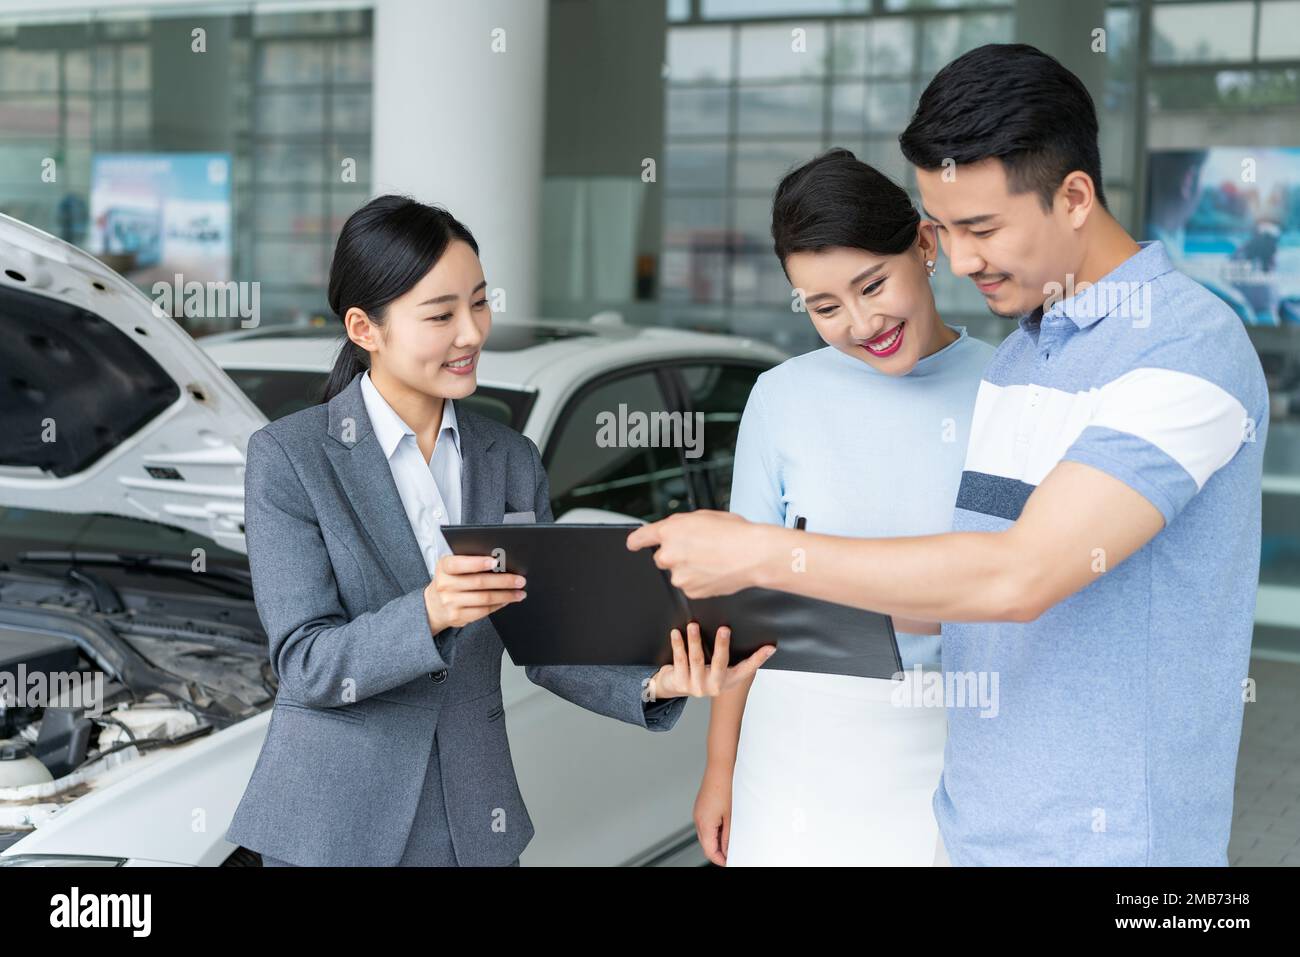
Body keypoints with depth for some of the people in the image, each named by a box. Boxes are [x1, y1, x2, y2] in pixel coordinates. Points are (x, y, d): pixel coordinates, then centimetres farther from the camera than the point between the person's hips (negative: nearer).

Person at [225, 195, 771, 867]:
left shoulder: (512, 460, 2)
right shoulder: (286, 458, -10)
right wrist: (429, 614, -32)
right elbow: (305, 664, -15)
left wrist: (653, 685, -16)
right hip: (334, 825, -4)